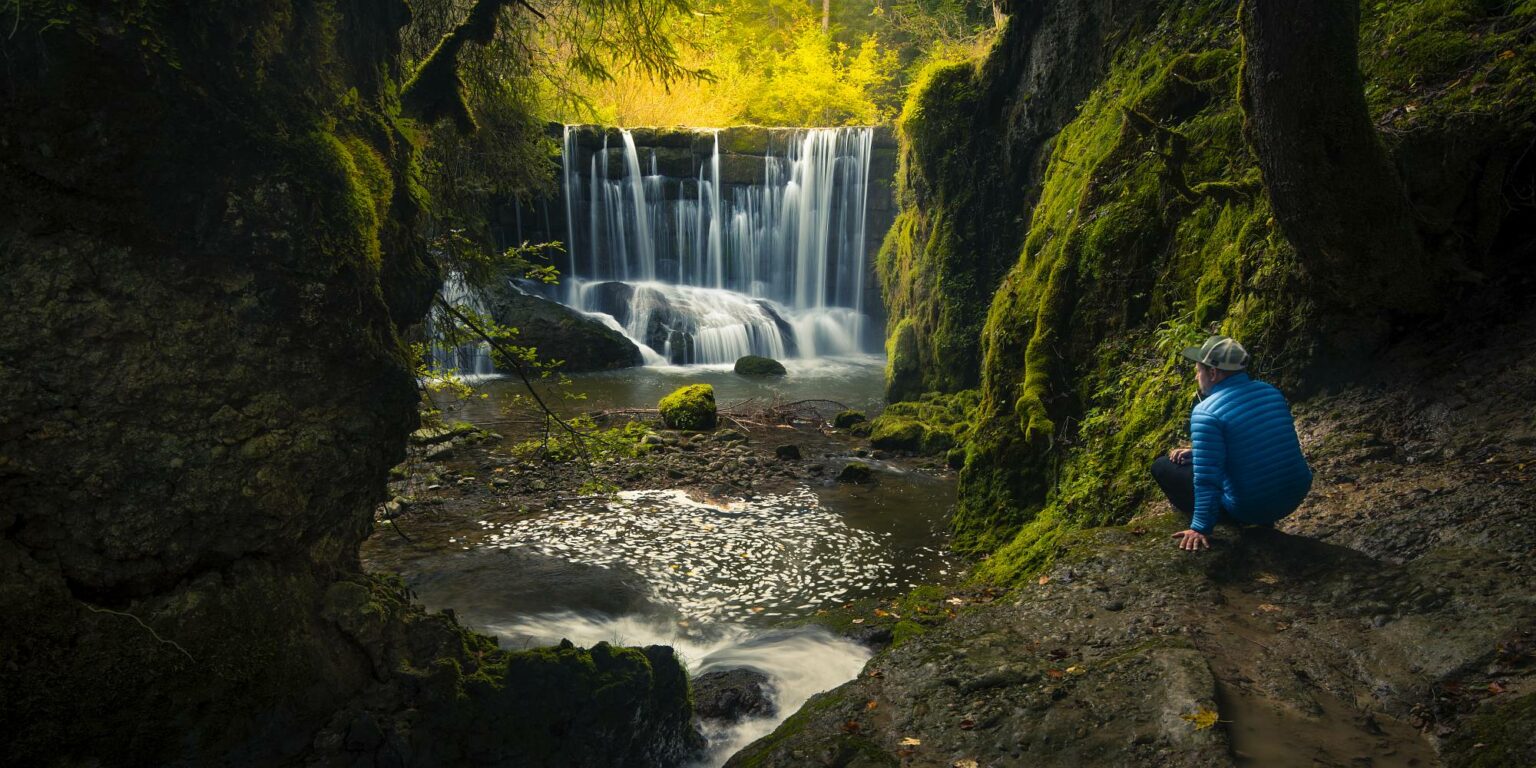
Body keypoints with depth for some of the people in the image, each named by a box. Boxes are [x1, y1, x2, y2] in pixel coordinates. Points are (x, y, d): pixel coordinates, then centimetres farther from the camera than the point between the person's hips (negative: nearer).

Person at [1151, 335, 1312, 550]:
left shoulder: (1206, 413, -20)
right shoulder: (1271, 392, 4)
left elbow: (1206, 478, -22)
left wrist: (1200, 528, -14)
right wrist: (1197, 451, 18)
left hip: (1250, 510, -7)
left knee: (1162, 466, 3)